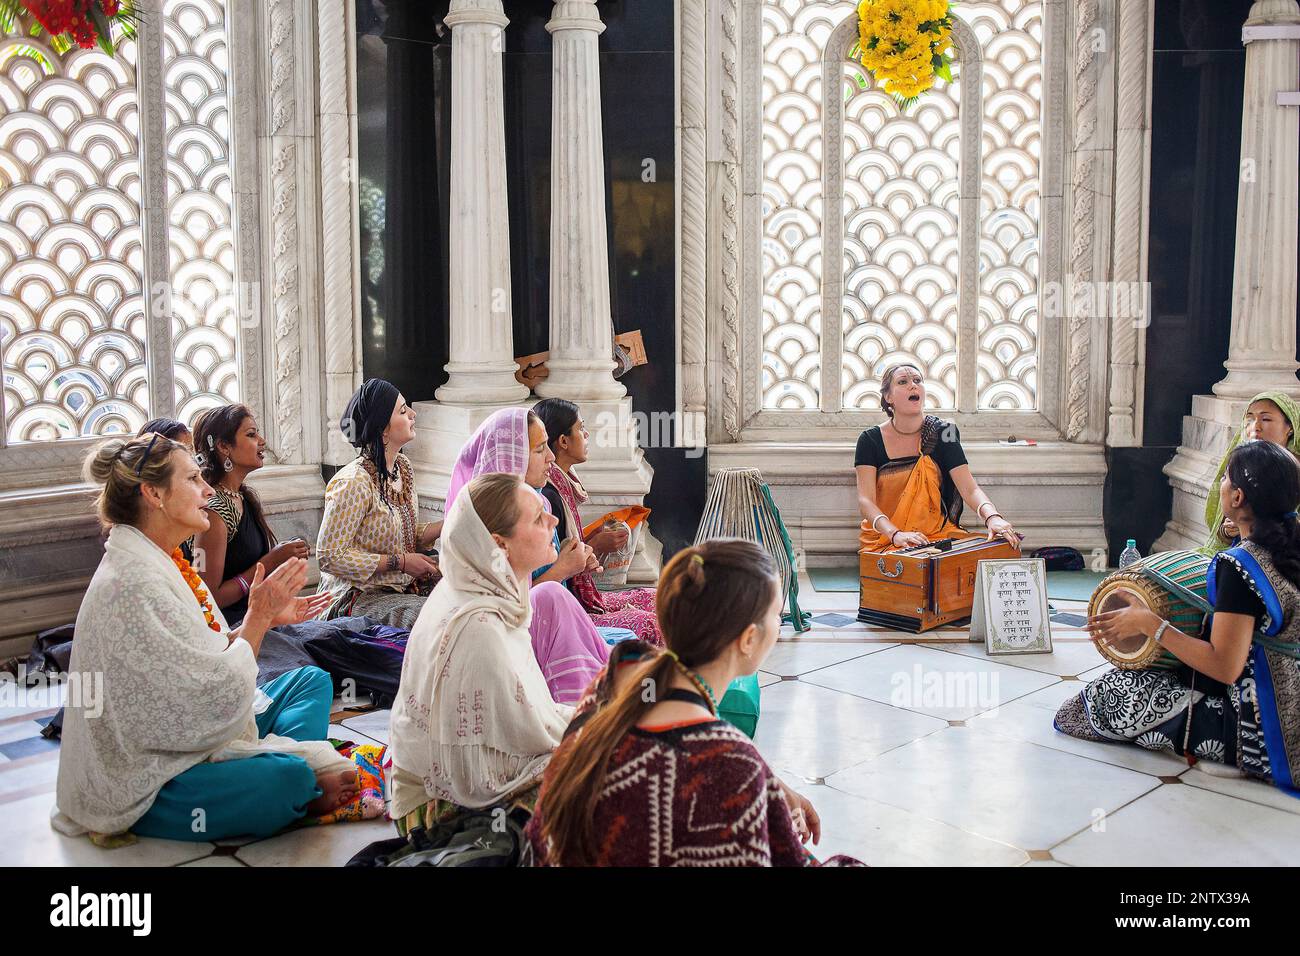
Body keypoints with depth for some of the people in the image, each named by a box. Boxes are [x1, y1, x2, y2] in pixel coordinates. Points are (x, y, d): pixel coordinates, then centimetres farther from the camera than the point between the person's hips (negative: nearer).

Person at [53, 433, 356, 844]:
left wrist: (264, 618, 0)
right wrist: (257, 617, -14)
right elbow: (219, 696, -25)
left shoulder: (160, 564, 8)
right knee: (285, 777, -34)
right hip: (145, 786, -11)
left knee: (312, 680, 13)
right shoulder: (134, 585, -24)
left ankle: (307, 768, -9)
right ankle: (305, 793, -2)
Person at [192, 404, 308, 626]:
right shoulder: (213, 510, -16)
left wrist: (283, 557, 2)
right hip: (228, 631, -8)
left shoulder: (247, 497, 9)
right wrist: (270, 562, -15)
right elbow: (210, 598, -17)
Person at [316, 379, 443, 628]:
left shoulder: (403, 466, 7)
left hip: (404, 586, 8)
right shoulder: (354, 482, -20)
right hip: (356, 597, -8)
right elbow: (329, 556, -20)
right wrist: (399, 561, -19)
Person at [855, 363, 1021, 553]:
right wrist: (896, 535, -30)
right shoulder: (870, 439, -2)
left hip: (937, 534, 3)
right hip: (884, 540, -2)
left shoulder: (942, 432, 1)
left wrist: (992, 517, -30)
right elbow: (865, 500, -12)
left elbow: (970, 489, -8)